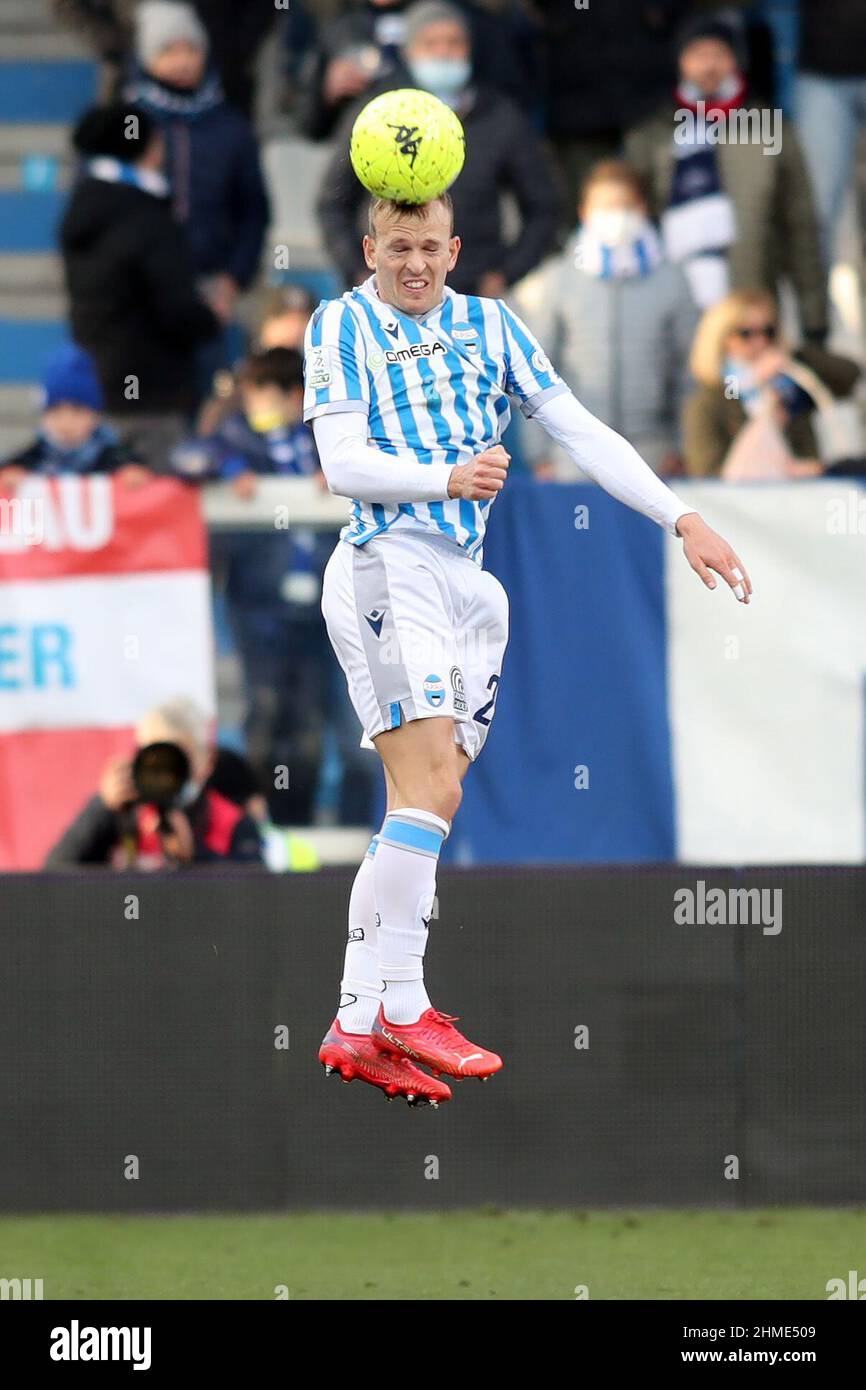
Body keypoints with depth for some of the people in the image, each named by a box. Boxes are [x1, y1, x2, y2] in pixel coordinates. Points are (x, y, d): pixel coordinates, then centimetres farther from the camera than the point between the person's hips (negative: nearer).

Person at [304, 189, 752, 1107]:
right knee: (429, 790, -18)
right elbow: (342, 463, -9)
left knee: (424, 810, 1)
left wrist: (682, 520, 3)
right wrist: (445, 480, -26)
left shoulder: (489, 325, 17)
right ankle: (402, 1009, -15)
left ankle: (356, 1028, 1)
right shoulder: (343, 325, 2)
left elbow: (583, 434, 13)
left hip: (465, 583, 6)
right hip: (388, 568, -6)